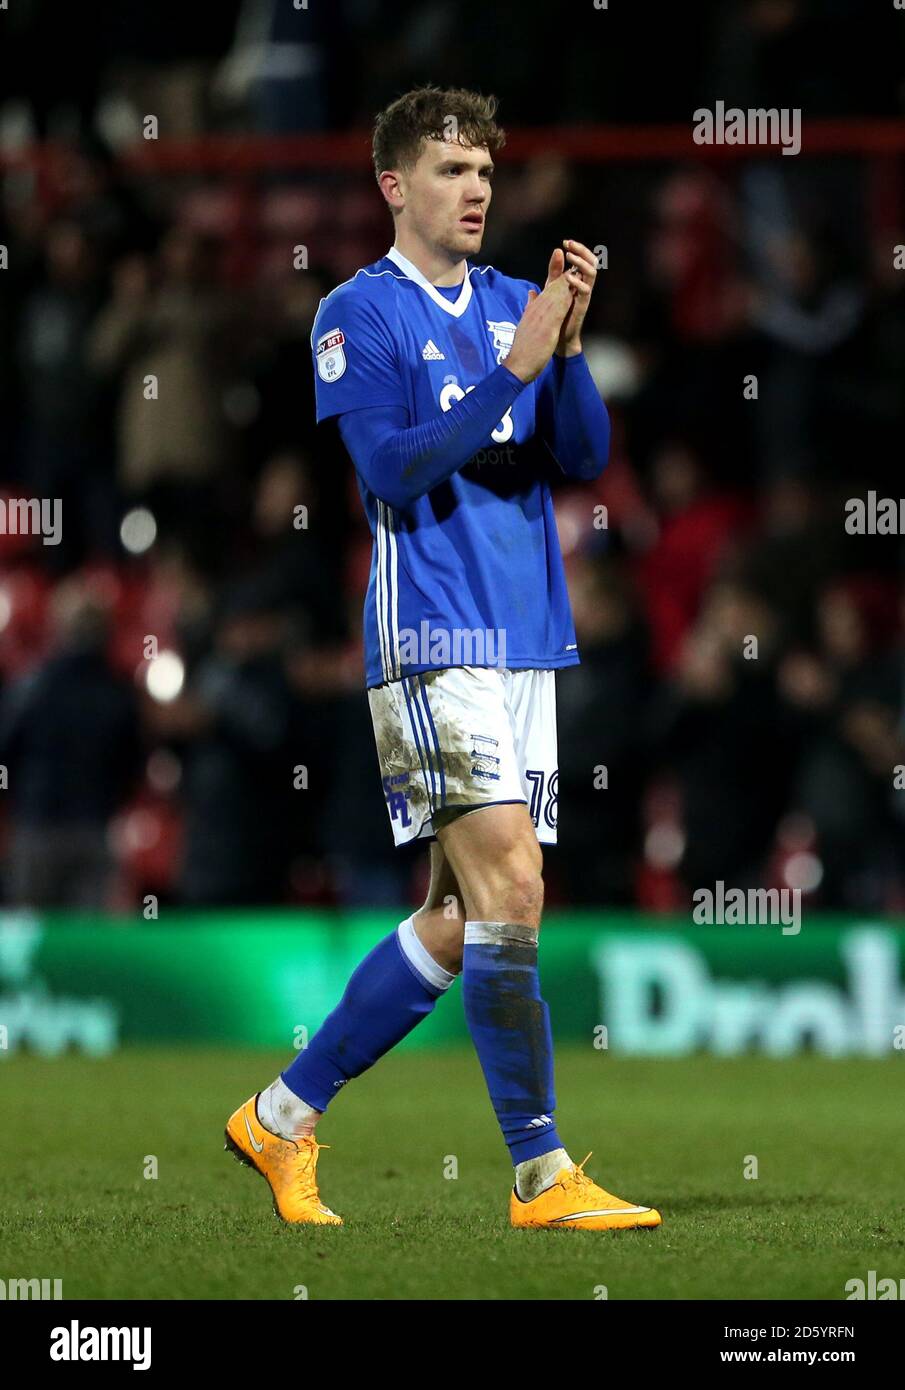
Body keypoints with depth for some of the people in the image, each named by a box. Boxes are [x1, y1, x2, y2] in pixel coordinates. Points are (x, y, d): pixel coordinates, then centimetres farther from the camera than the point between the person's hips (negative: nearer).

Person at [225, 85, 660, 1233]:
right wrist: (515, 367, -19)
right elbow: (394, 471, -14)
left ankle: (283, 1117, 20)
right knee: (510, 891, -14)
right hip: (433, 643, -7)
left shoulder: (512, 305, 14)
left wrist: (569, 344, -10)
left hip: (526, 642, 7)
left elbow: (585, 457, 7)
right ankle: (541, 1174, -10)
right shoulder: (360, 314, -3)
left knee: (460, 921, 8)